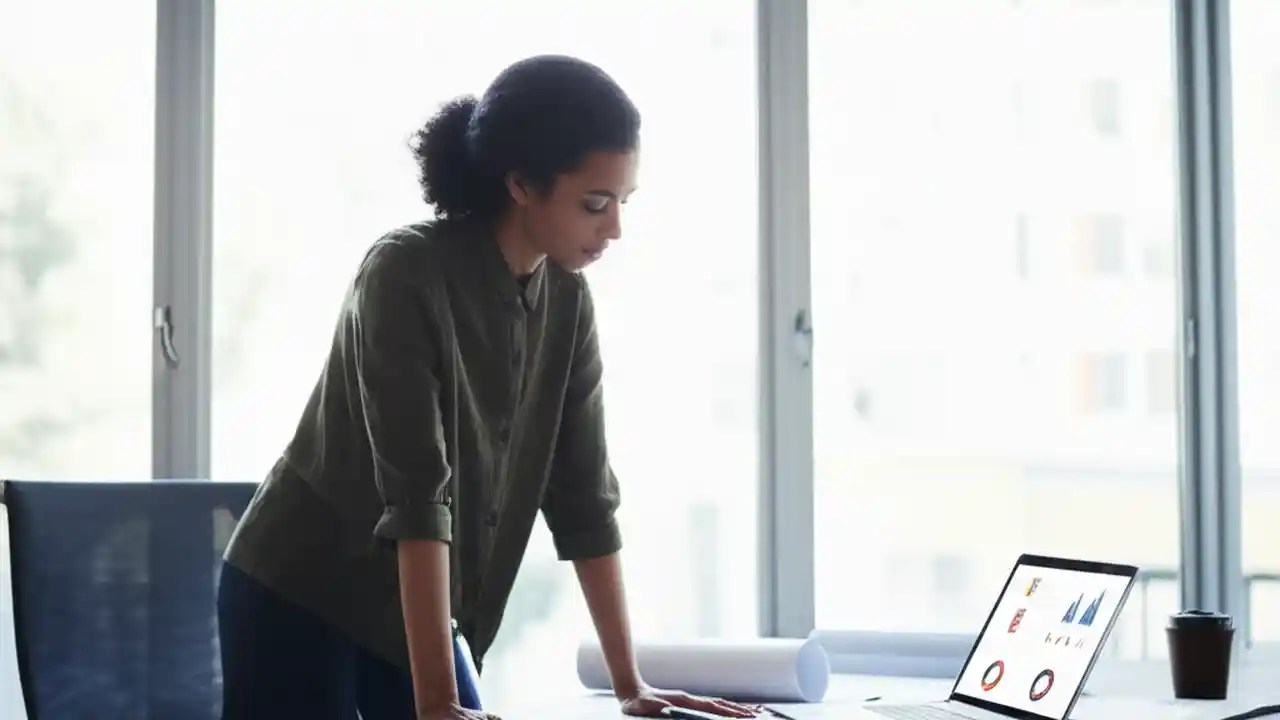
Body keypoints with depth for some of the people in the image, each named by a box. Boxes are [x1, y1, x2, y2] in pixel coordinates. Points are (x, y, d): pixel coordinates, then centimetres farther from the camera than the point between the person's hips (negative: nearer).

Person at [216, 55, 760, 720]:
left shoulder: (566, 299, -3)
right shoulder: (405, 275, -22)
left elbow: (582, 494, 0)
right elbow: (417, 492, -28)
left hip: (416, 611, 6)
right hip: (299, 598, -6)